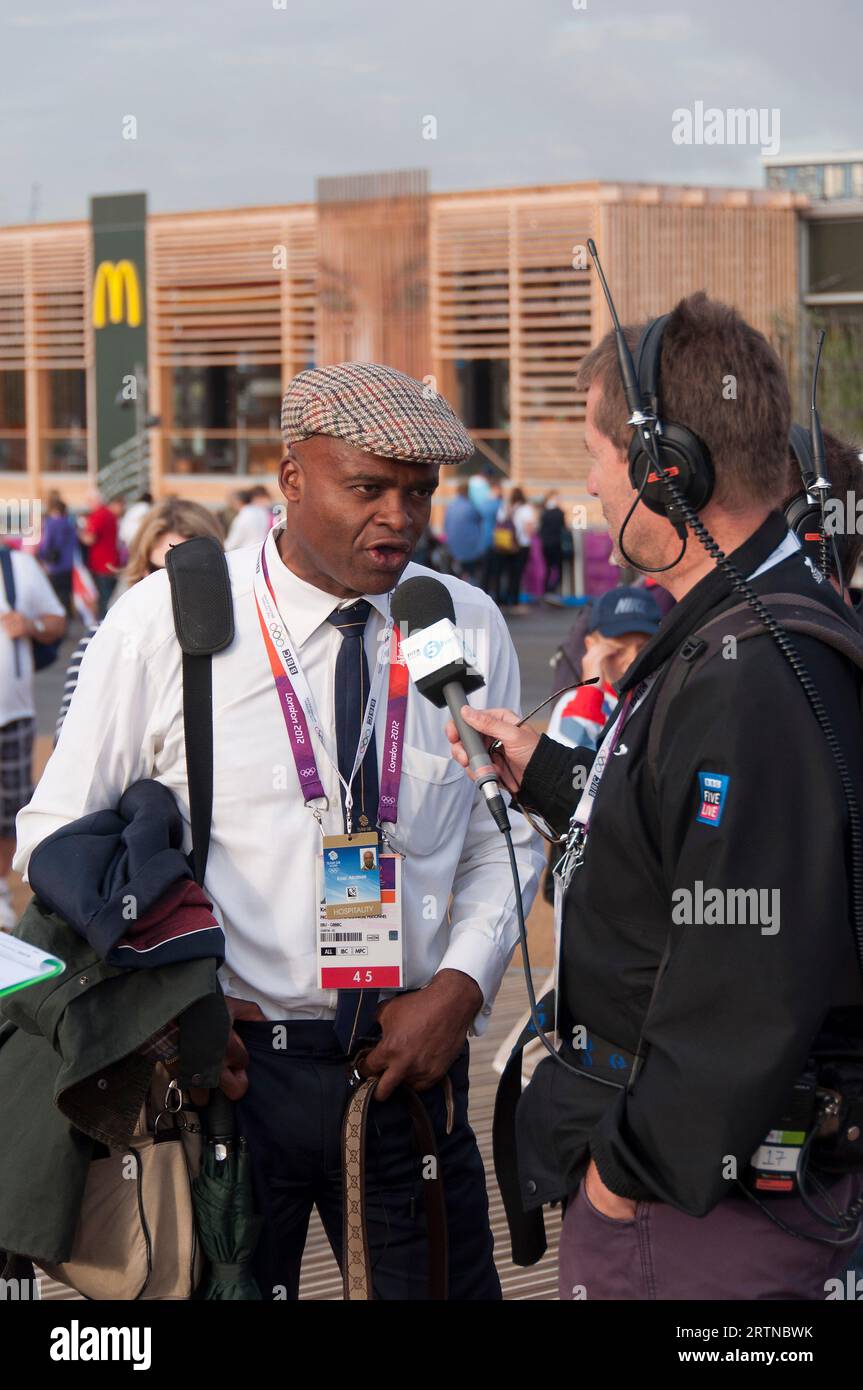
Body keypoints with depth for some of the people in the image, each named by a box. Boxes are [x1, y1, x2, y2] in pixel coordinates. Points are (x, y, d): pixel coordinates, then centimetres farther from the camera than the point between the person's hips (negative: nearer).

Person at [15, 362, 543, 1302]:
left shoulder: (469, 629, 3)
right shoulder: (161, 623, -6)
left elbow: (505, 839, 9)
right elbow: (58, 836, 0)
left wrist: (459, 987, -6)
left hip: (412, 1055, 2)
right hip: (231, 1063, -2)